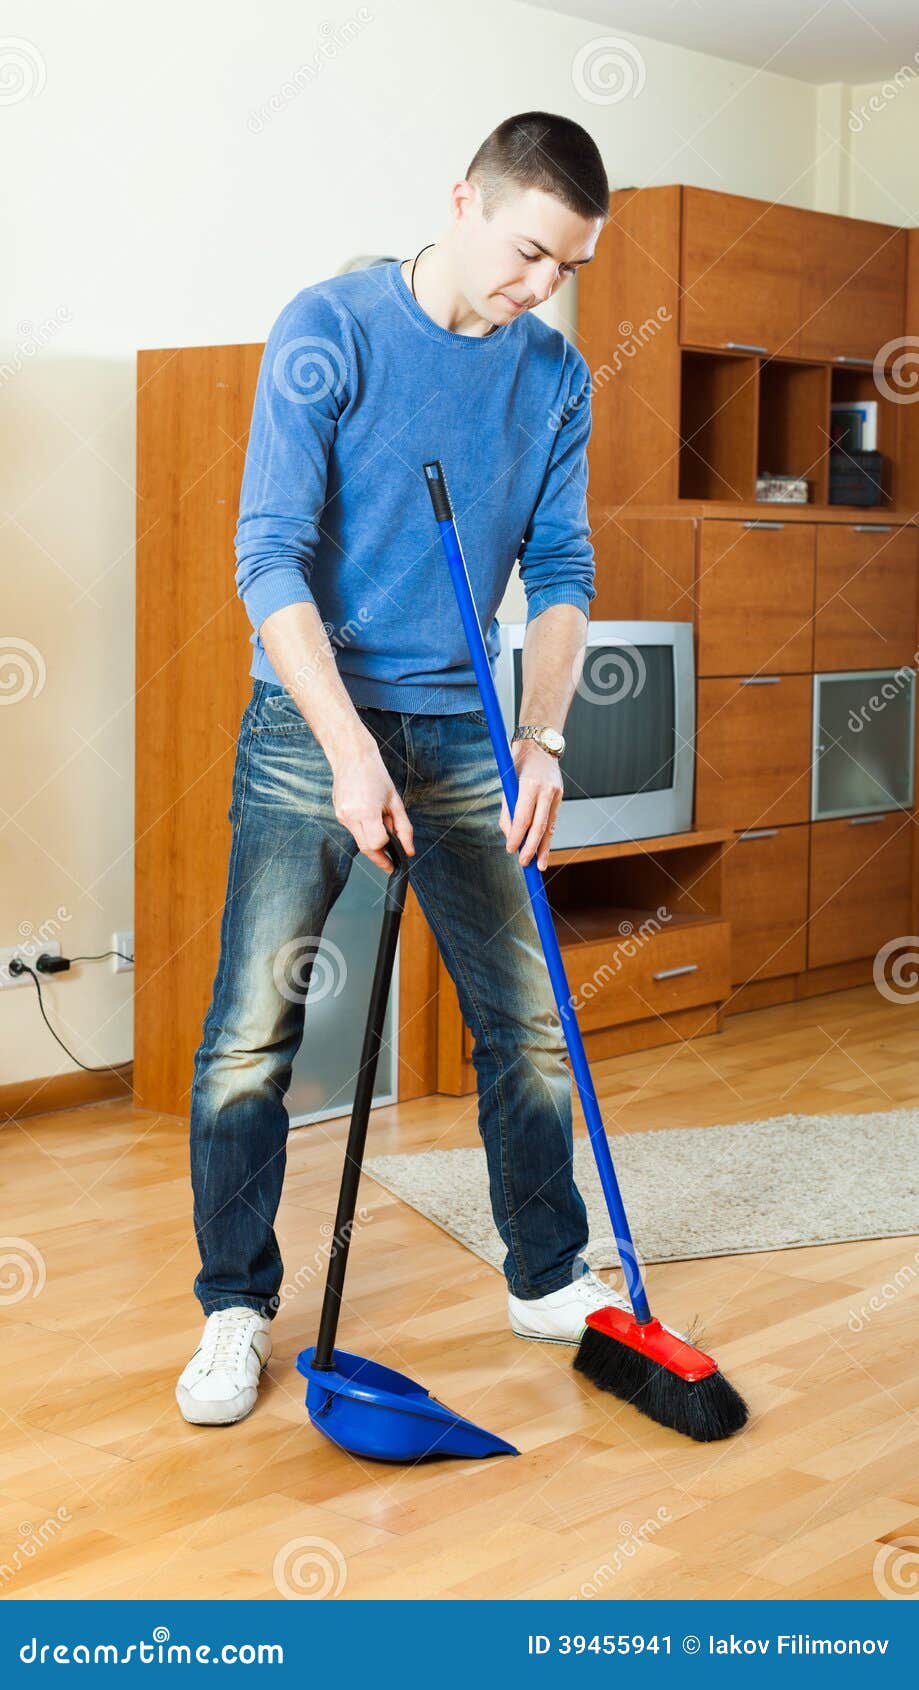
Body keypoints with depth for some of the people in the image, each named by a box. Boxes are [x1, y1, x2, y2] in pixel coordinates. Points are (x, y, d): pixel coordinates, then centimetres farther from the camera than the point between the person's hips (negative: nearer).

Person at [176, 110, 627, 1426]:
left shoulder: (556, 376, 4)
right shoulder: (331, 330, -9)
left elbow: (561, 572, 8)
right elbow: (271, 555, -14)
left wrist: (542, 740, -8)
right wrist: (351, 749, -23)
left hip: (465, 743, 4)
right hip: (310, 731, -4)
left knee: (530, 1025, 7)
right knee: (251, 1036, -5)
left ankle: (549, 1278, 24)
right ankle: (237, 1308, 10)